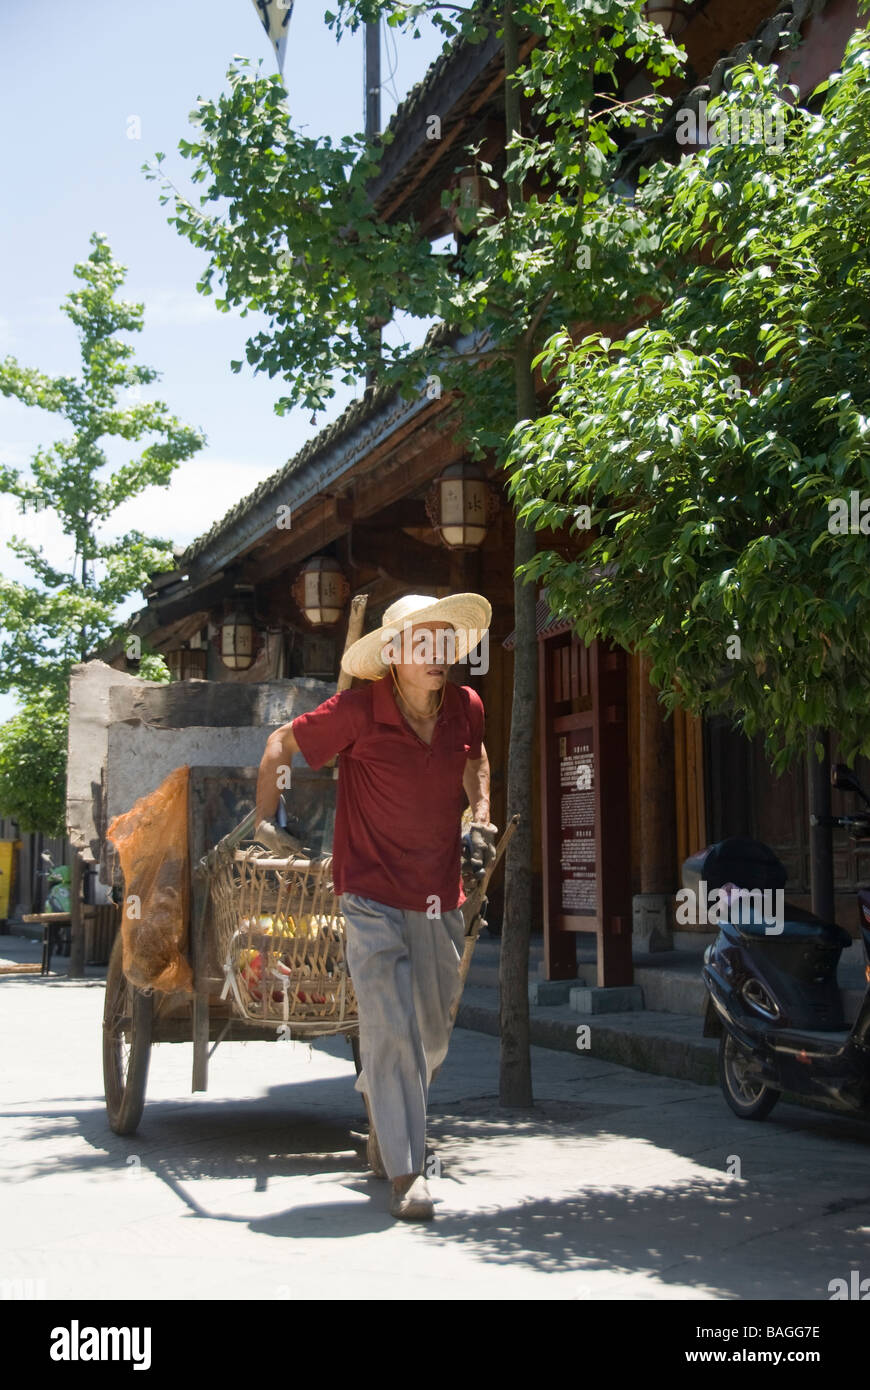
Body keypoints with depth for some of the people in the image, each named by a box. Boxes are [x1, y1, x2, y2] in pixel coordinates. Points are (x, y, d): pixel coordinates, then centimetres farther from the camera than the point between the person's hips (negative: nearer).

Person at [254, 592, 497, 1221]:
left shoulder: (466, 707, 1)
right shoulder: (358, 711, -13)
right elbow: (282, 743, 2)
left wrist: (481, 818, 14)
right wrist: (265, 820, 3)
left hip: (441, 899, 5)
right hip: (373, 897, -5)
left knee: (432, 1034, 13)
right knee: (391, 1030, -10)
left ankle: (382, 1116, 40)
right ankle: (406, 1174, -1)